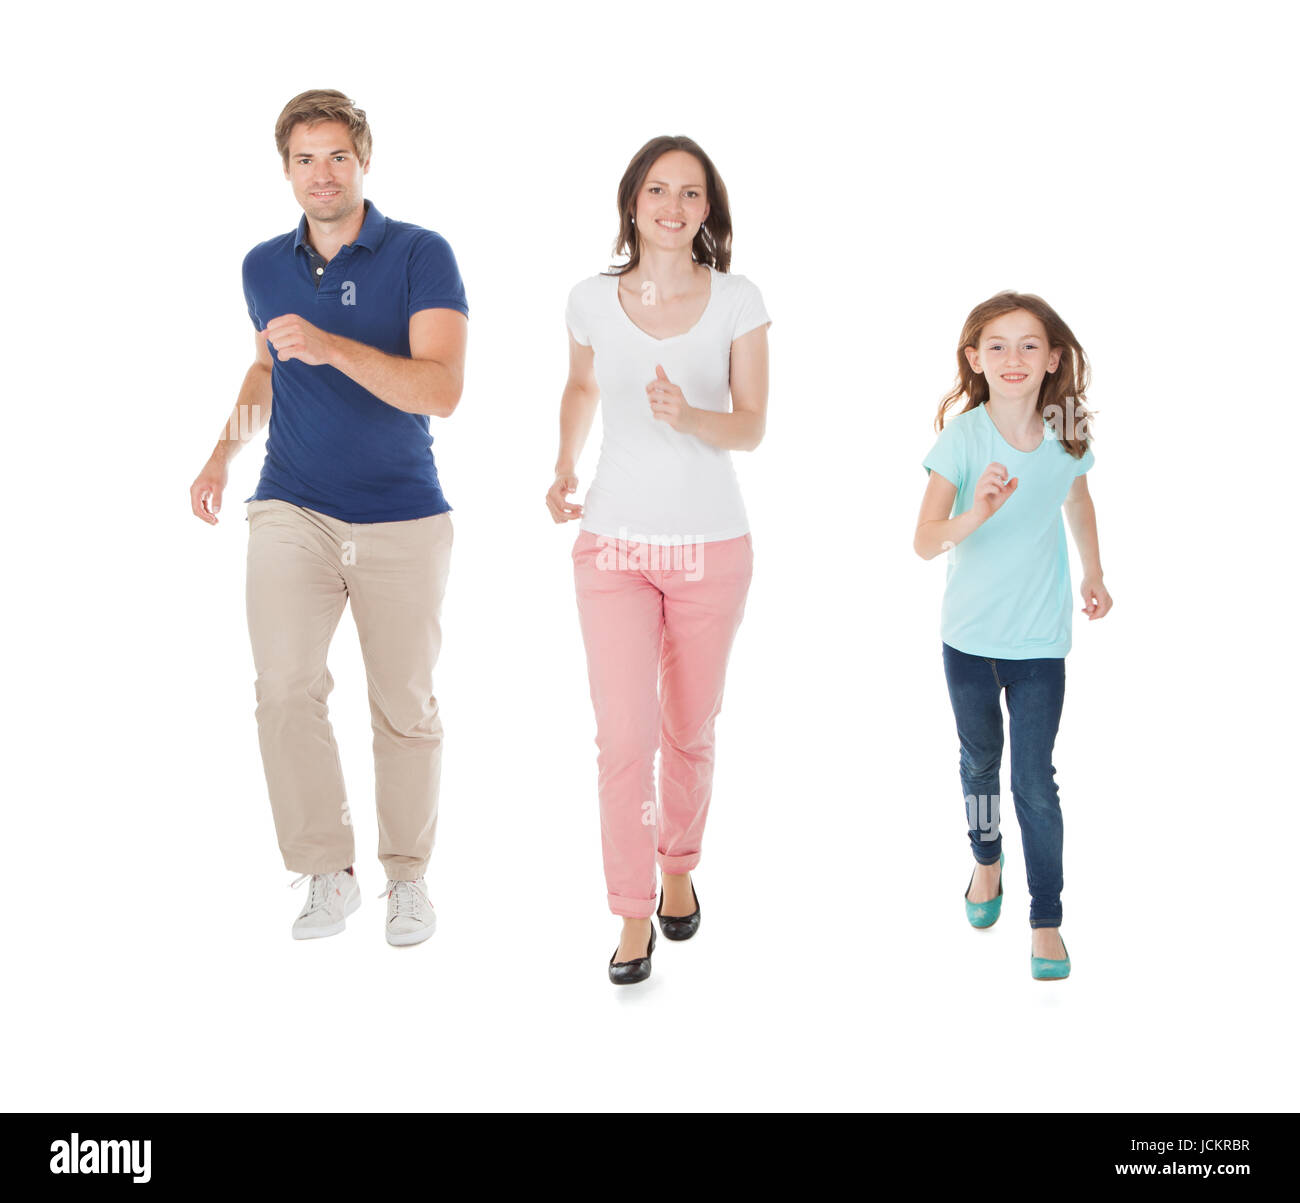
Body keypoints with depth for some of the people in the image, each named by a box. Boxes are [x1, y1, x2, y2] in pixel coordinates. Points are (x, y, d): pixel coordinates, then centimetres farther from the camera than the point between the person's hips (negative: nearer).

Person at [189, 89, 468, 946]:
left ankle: (407, 876, 23)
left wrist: (330, 346, -28)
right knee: (285, 689, -13)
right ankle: (327, 874, 1)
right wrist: (226, 449, 11)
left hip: (402, 520, -2)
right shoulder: (265, 267, 7)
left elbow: (441, 391, -18)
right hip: (292, 511, 3)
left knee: (406, 707, 6)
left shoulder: (421, 255, -8)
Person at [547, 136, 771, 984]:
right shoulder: (592, 300, -1)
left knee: (689, 730, 12)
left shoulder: (737, 301, -5)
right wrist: (565, 466, 3)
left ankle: (679, 868, 37)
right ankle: (632, 918, 8)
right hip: (614, 545, 0)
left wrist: (685, 414, -26)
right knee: (624, 736, -6)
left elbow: (752, 427, -7)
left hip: (712, 548, 0)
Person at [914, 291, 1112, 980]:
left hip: (1040, 639, 0)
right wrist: (976, 514, -42)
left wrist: (1093, 574, 21)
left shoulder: (1066, 435, -7)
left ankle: (1046, 919, 10)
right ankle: (986, 861, 46)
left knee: (1035, 779, -2)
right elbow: (925, 542, -24)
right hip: (969, 637, 0)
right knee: (980, 759, 19)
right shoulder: (962, 438, -16)